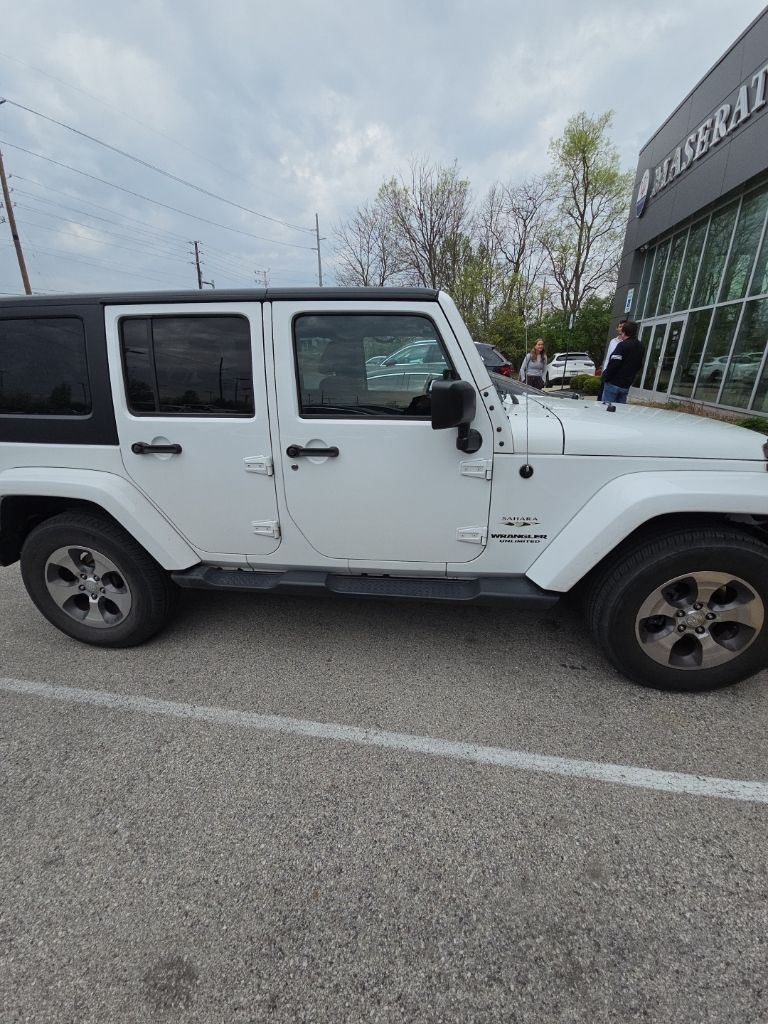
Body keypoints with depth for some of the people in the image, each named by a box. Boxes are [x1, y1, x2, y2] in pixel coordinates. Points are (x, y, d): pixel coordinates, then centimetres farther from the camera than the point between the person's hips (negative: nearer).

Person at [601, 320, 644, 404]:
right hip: (626, 386, 7)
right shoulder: (640, 347, 11)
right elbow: (638, 366, 18)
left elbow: (613, 364, -20)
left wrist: (605, 377, -9)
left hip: (614, 383, -7)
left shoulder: (622, 345, -13)